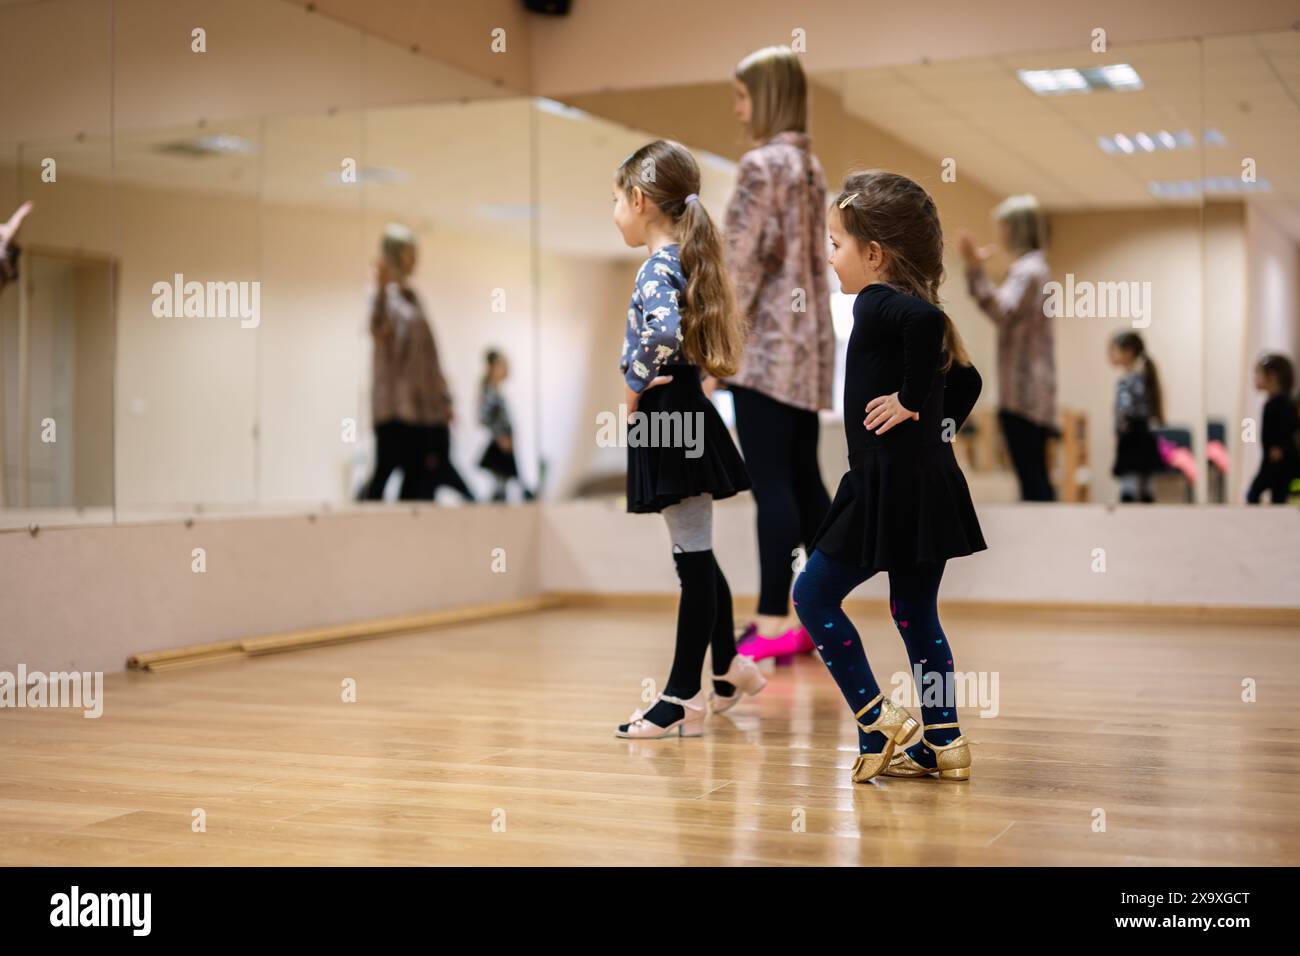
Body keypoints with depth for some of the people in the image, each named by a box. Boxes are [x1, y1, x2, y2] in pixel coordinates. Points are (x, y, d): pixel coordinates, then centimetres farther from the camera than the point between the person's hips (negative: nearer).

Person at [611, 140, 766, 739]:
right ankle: (729, 669, 33)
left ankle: (683, 700, 4)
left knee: (693, 557, -3)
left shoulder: (659, 267, -16)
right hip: (679, 416, 10)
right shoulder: (682, 259, 13)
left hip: (669, 419, -10)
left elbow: (663, 331, -36)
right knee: (695, 555, 19)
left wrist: (635, 390, -21)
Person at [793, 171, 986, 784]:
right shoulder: (913, 312, 15)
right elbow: (966, 380, 23)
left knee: (814, 595, 2)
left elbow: (928, 320, -35)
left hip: (889, 490, -9)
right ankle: (942, 744, 18)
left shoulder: (877, 304, -13)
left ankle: (877, 720, 0)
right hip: (929, 485, 9)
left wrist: (911, 400, -26)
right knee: (915, 613, 15)